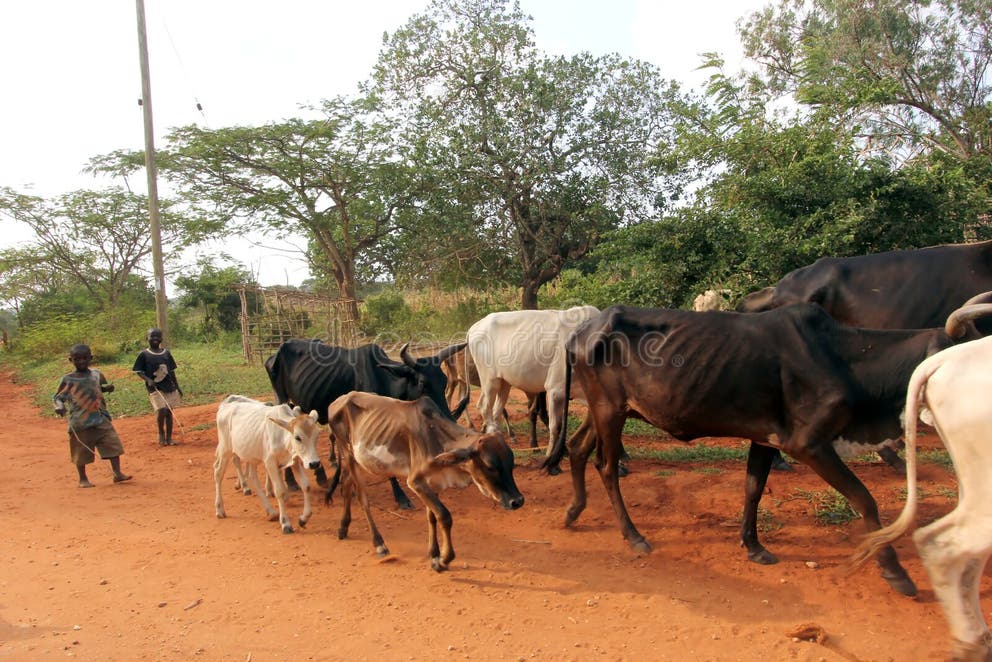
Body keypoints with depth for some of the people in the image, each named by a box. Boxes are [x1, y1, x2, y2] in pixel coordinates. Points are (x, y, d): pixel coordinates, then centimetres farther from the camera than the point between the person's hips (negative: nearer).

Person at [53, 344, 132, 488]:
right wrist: (59, 406, -20)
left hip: (100, 419, 3)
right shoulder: (67, 379, -4)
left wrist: (109, 388, -3)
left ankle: (118, 473, 4)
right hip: (80, 422, -3)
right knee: (82, 451, 6)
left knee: (113, 444, -2)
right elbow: (57, 397, 2)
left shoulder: (97, 375, 5)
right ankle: (83, 479, 22)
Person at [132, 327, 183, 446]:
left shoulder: (166, 353, 6)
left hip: (169, 387, 4)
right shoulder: (144, 354, -4)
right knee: (162, 411, -17)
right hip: (155, 388, -4)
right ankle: (161, 434, 8)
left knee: (169, 412, 6)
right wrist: (148, 379, -19)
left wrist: (178, 387, 11)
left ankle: (169, 437, 17)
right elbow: (138, 371, -1)